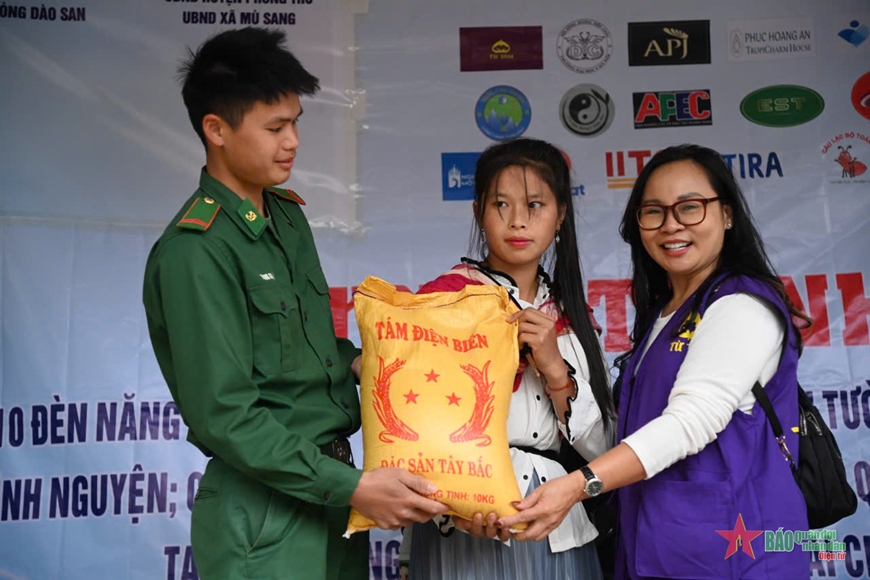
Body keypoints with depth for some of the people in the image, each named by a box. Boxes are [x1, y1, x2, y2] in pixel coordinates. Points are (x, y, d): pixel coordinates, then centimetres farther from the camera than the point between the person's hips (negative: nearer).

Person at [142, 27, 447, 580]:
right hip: (265, 519, -7)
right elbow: (225, 415, -21)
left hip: (332, 487, 7)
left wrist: (358, 362, -1)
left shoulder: (288, 214, 6)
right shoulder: (194, 252, -18)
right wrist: (353, 486, -21)